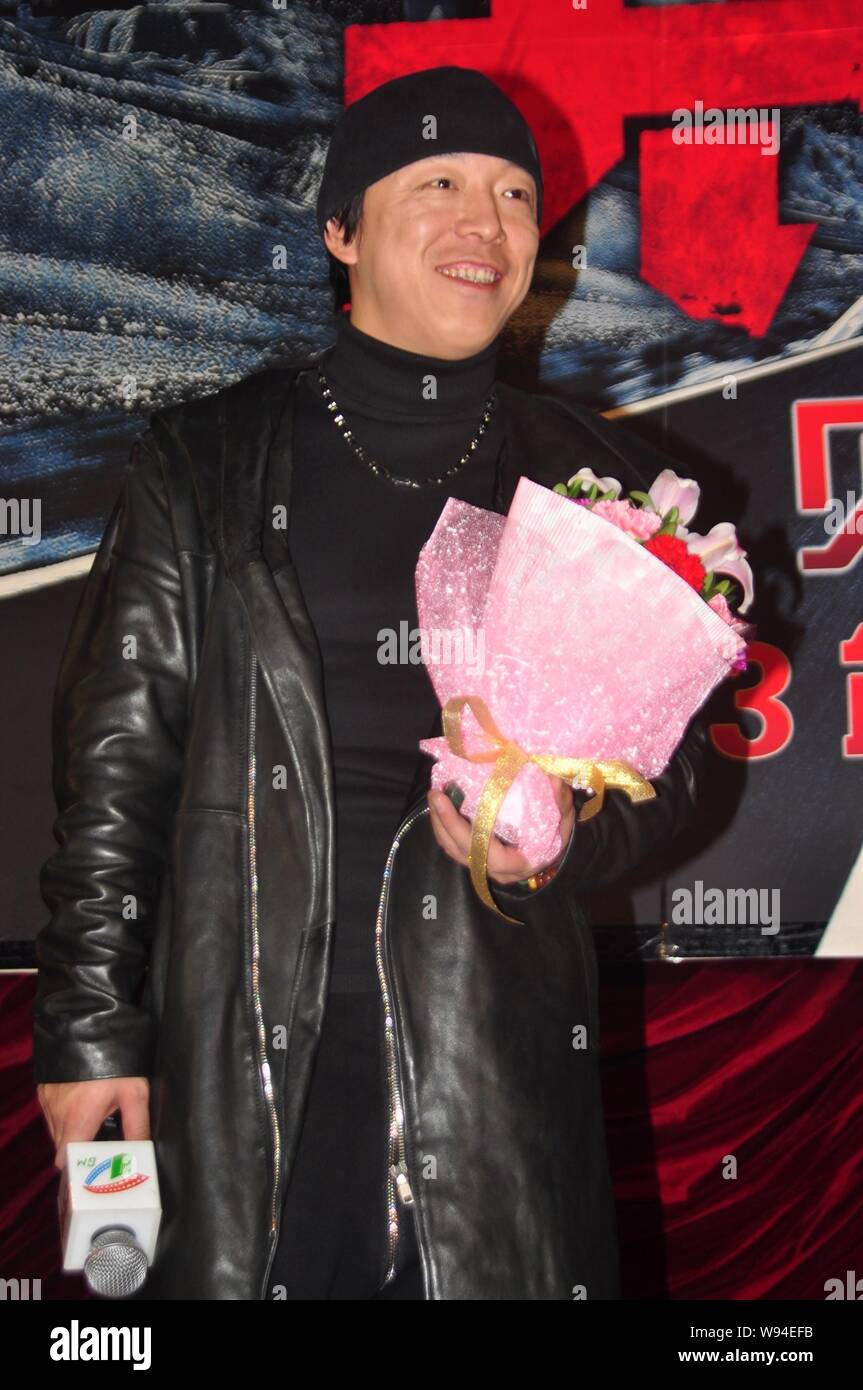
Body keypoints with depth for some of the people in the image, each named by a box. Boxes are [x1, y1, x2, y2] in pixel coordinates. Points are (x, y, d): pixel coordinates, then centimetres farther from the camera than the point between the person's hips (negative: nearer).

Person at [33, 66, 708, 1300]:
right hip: (247, 1057, -1)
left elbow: (674, 750, 12)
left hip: (502, 1052, 1)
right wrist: (89, 1029, 0)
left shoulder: (591, 481, 9)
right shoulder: (207, 465, 5)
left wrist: (570, 836, -10)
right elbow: (116, 758, 4)